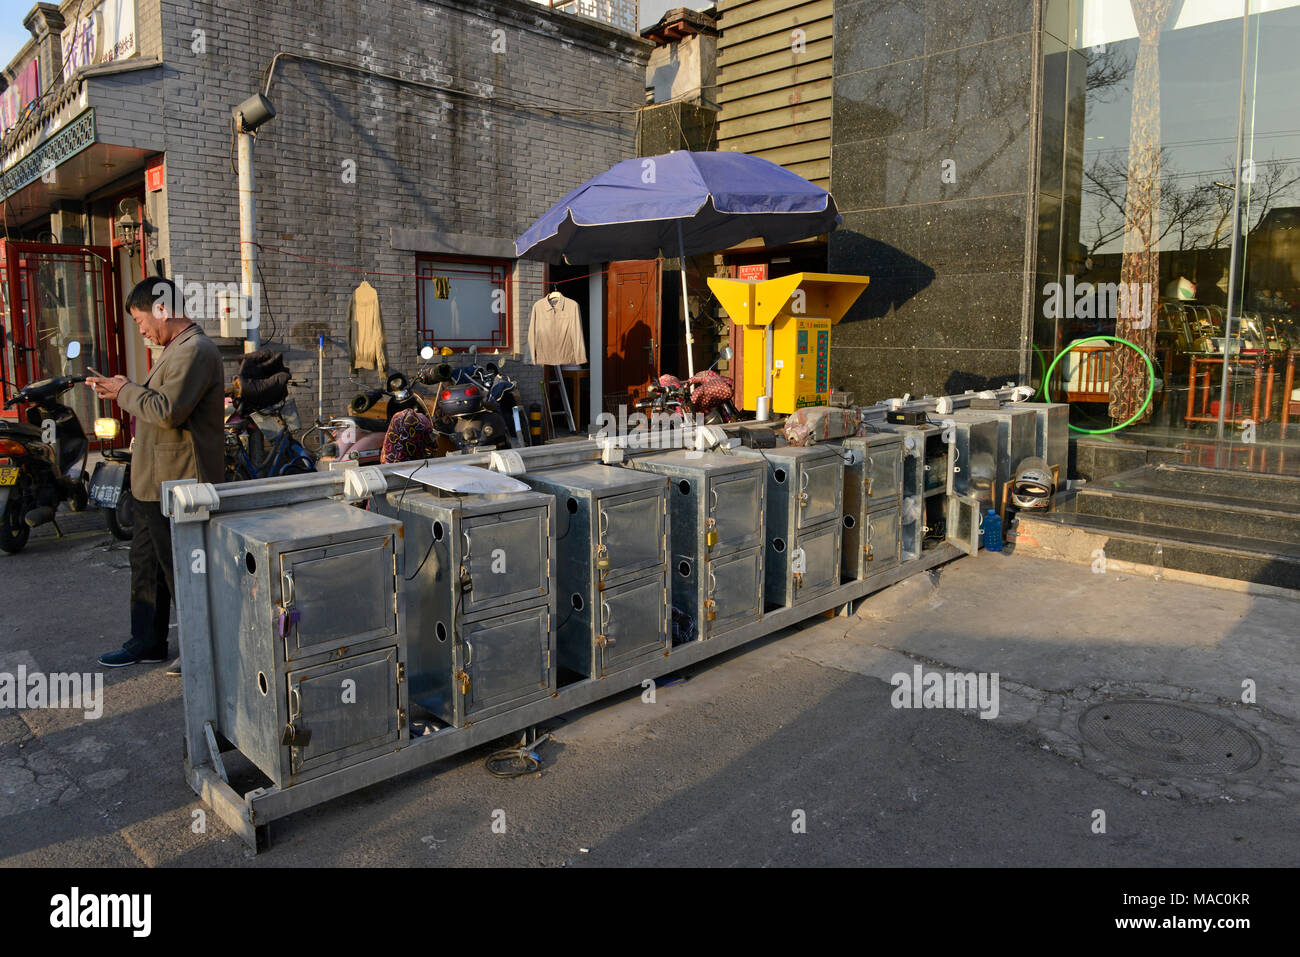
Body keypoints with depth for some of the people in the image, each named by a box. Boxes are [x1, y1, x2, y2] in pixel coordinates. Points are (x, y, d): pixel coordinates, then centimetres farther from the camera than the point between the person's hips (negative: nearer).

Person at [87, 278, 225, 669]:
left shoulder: (194, 350, -19)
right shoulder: (177, 349, 16)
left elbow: (168, 411, -27)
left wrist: (126, 392, -13)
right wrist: (124, 392, 7)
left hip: (177, 484, -11)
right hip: (157, 483, 11)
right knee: (147, 563, 20)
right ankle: (147, 643, 33)